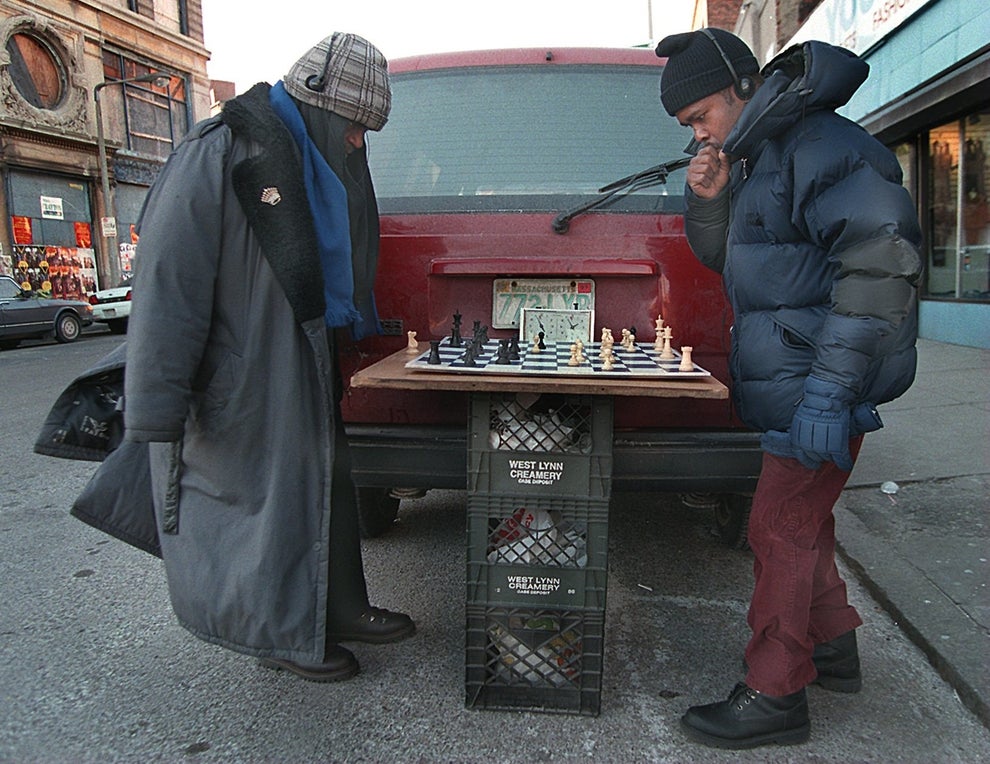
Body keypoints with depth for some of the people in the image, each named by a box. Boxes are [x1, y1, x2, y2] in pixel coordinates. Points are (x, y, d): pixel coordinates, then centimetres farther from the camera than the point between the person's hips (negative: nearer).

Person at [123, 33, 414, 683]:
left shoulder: (328, 166, 10)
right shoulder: (220, 156, -18)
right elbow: (167, 281, -22)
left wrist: (368, 335, 25)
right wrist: (158, 406, -22)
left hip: (308, 369, 9)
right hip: (239, 381, -9)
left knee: (325, 482, 16)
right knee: (266, 493, 3)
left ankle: (337, 610, 33)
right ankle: (284, 634, 24)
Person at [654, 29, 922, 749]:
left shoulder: (823, 146, -15)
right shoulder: (756, 159, 15)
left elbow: (883, 265, -24)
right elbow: (723, 257, 22)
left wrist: (829, 391, -28)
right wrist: (708, 201, 1)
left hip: (818, 386, -10)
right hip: (786, 381, 10)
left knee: (780, 528, -5)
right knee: (802, 520, 19)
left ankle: (776, 695, 10)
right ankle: (833, 648, 37)